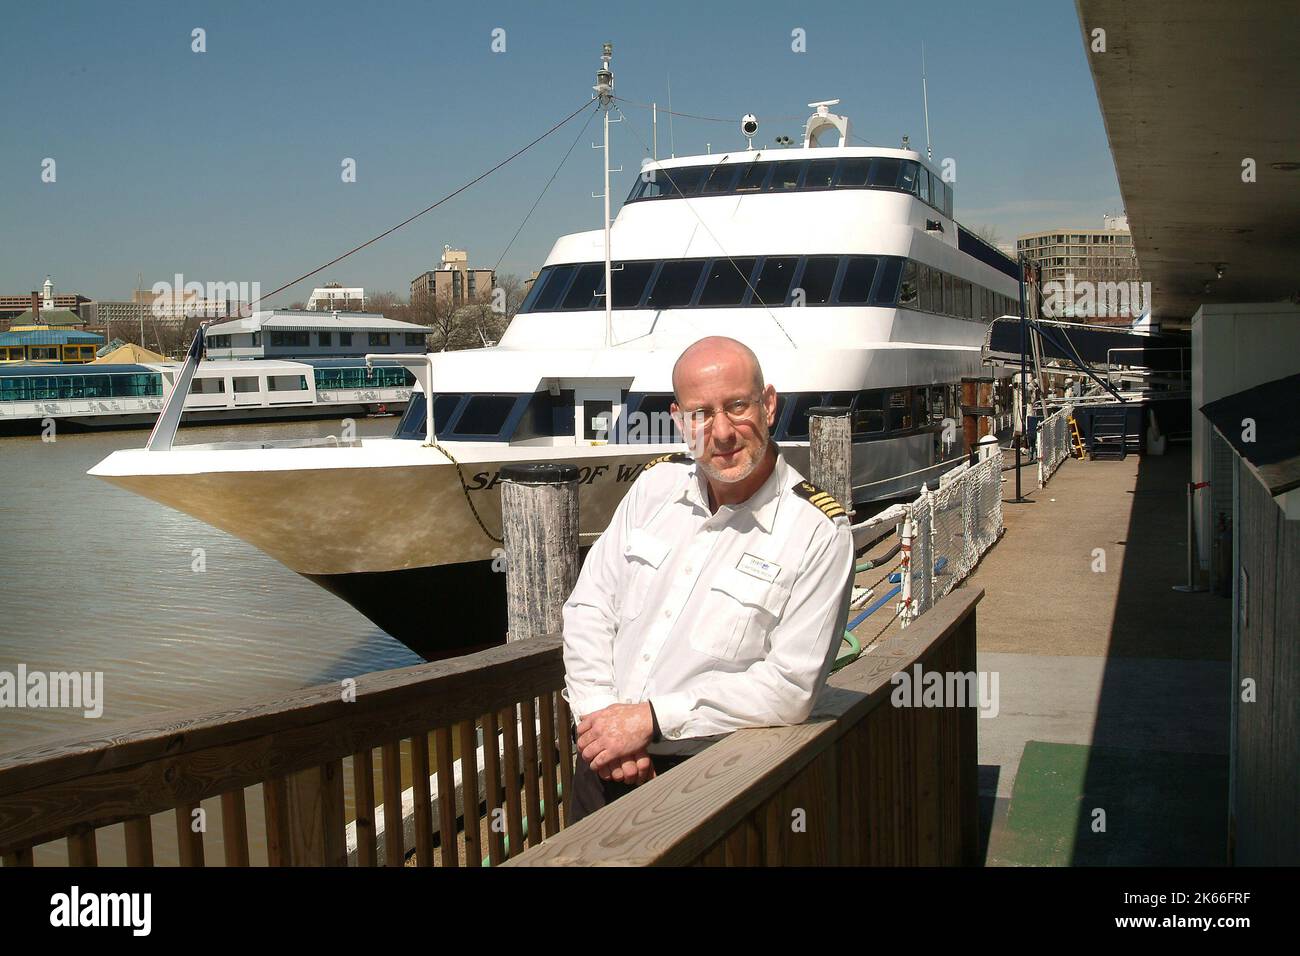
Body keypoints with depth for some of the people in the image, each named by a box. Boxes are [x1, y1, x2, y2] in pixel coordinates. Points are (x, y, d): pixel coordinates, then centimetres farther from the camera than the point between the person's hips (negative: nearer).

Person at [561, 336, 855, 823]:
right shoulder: (655, 485, 6)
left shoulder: (819, 531, -9)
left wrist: (650, 718, -15)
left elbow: (791, 687, -14)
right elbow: (588, 607, 7)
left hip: (706, 779, -3)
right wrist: (599, 713, -8)